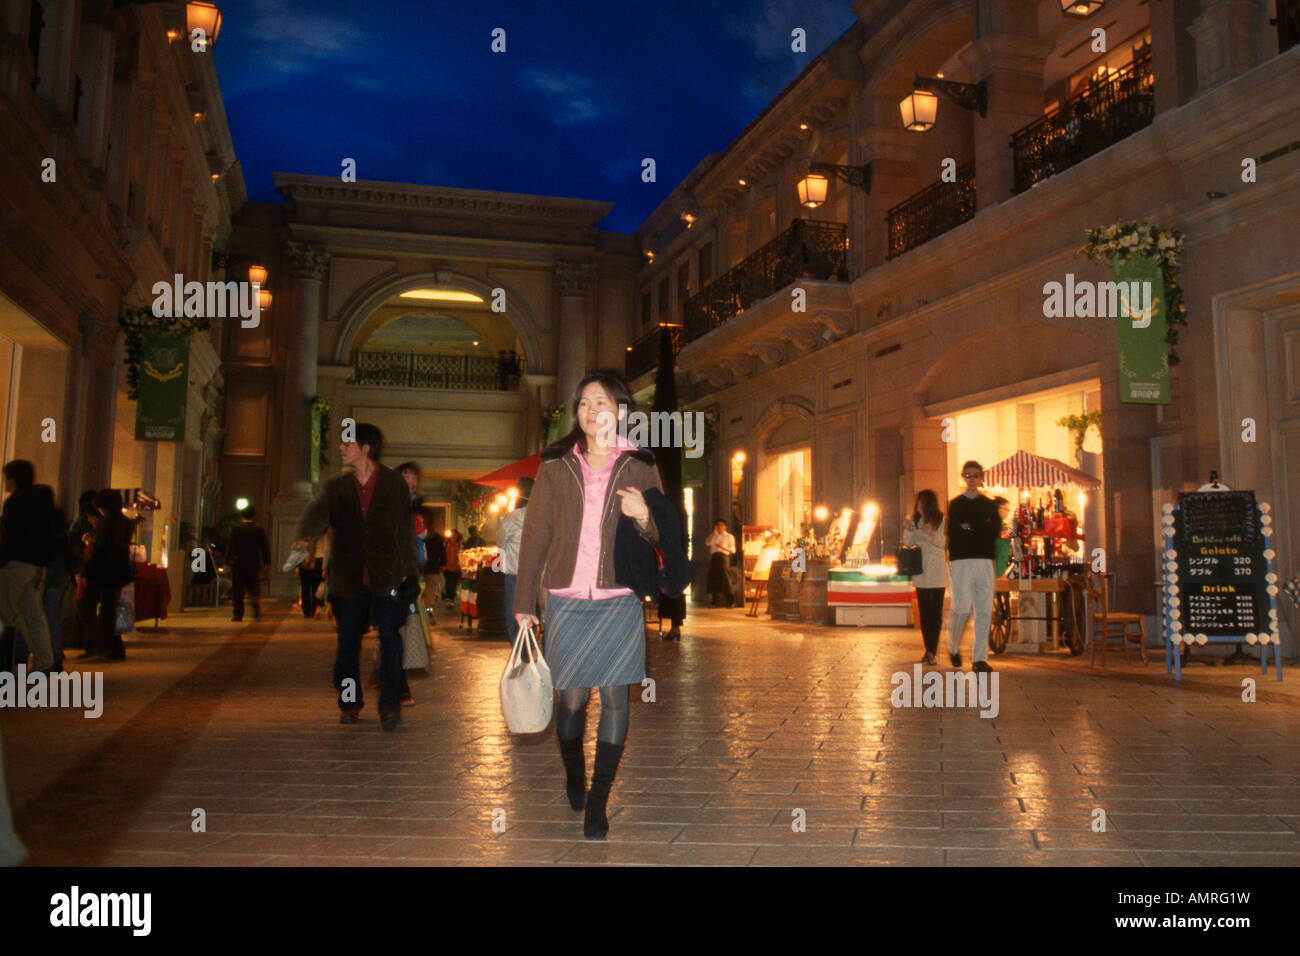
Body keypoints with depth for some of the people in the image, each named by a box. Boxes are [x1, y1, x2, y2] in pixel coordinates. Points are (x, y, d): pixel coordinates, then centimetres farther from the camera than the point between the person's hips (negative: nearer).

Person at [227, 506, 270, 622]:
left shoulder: (235, 529, -4)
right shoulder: (260, 529, -1)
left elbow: (231, 547, -4)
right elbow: (265, 547, 1)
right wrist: (267, 563, 9)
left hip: (238, 564, -1)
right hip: (255, 564, 1)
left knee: (238, 591, 5)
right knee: (255, 590, 12)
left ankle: (238, 614, 1)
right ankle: (257, 612, -6)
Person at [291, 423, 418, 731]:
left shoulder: (394, 484, 4)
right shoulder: (336, 487, 10)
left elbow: (406, 529, 5)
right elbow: (318, 513, -9)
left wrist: (406, 570, 0)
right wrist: (304, 536, -31)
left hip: (387, 577, -3)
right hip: (349, 578, 3)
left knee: (390, 639, -8)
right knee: (348, 642, 8)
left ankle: (390, 704, -2)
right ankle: (349, 703, 22)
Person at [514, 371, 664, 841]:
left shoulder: (639, 467, 4)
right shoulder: (555, 467, 4)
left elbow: (663, 537, 8)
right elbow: (535, 535, 6)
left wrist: (643, 516, -15)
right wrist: (524, 601, 5)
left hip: (620, 601, 0)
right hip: (567, 601, 0)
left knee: (614, 698, 1)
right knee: (571, 698, 4)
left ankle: (598, 801, 15)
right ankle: (572, 776, 33)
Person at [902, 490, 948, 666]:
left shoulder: (942, 520, -1)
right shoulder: (916, 520, 9)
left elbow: (943, 543, -7)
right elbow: (908, 543, 6)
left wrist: (932, 534, -24)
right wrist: (908, 528, -11)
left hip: (937, 573, -4)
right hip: (920, 572, 4)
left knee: (935, 612, -6)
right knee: (924, 612, 7)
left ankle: (932, 652, -6)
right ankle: (929, 651, 14)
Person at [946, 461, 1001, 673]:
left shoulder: (989, 505, 17)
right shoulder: (955, 505, 8)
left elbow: (995, 531, 8)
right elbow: (952, 534, 1)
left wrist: (971, 529, -4)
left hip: (985, 561, 3)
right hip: (961, 561, -3)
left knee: (985, 611, 0)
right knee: (962, 608, -11)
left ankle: (980, 658, 5)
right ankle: (954, 647, 13)